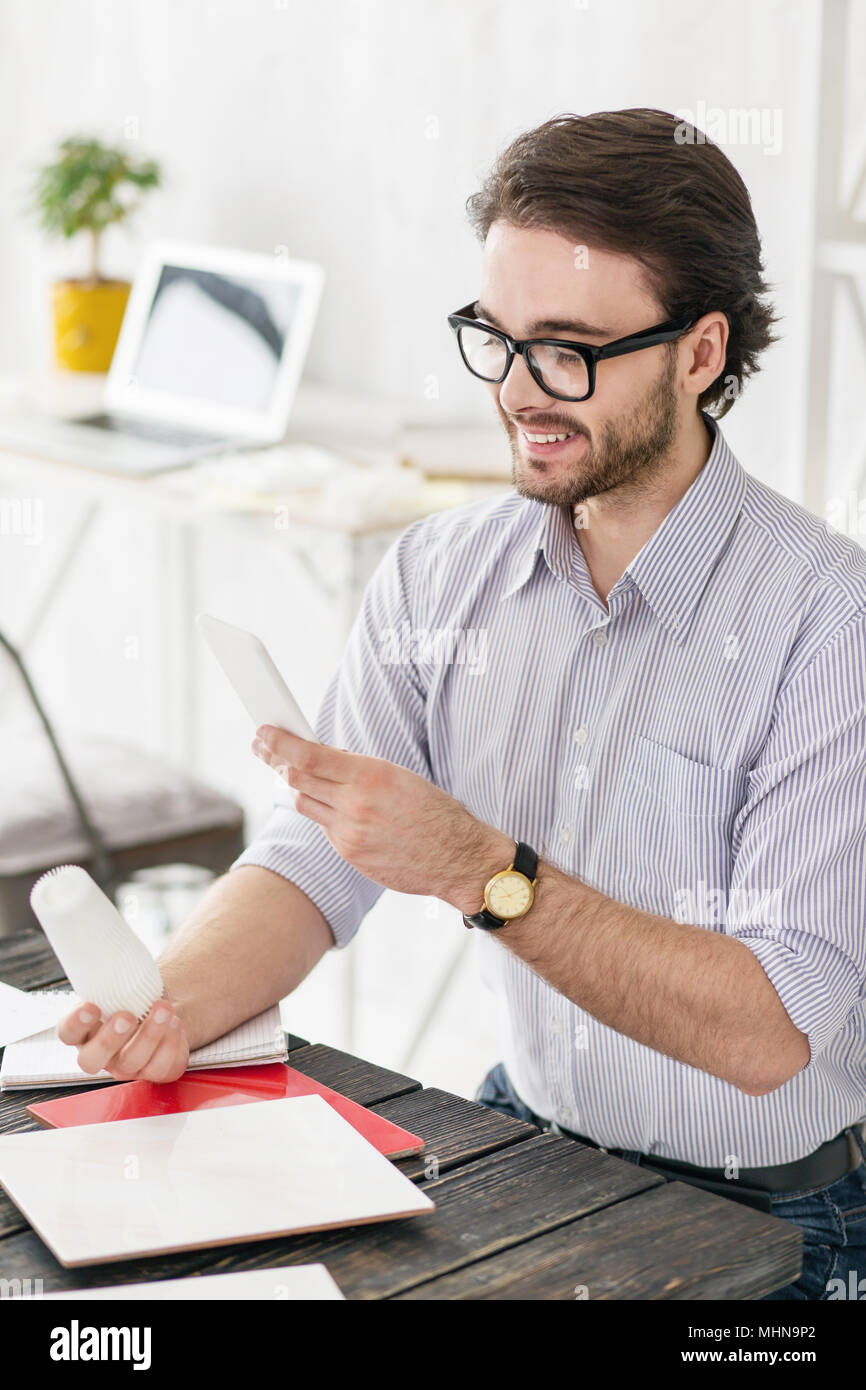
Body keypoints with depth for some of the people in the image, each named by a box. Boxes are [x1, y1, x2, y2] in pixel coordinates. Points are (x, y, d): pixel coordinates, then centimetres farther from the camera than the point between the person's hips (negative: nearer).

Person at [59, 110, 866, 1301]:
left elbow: (770, 1030, -24)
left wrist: (481, 870, -34)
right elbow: (309, 862, -2)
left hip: (770, 1228, -4)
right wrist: (168, 1007, -23)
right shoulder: (436, 575, 0)